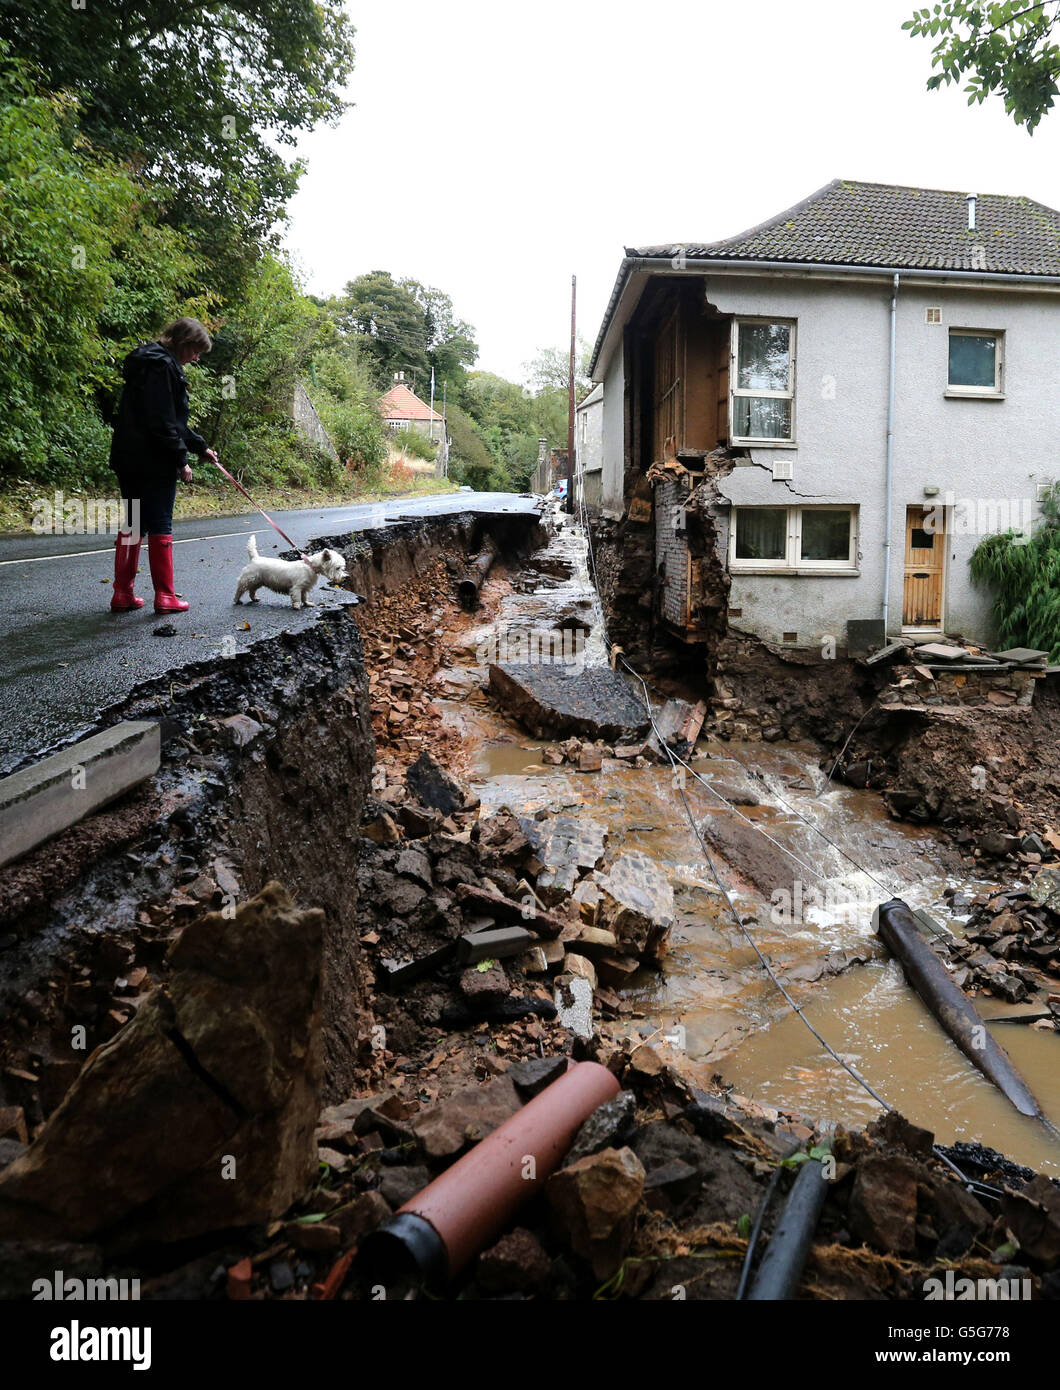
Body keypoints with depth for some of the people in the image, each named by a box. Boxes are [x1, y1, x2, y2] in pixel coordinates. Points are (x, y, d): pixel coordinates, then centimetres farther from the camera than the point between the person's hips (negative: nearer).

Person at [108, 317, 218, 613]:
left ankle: (122, 595, 15)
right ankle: (165, 597, 3)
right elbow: (162, 422, -20)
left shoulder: (148, 362, 20)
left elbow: (174, 419, 24)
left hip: (129, 460, 9)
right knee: (160, 527, -2)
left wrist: (200, 446, 24)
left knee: (133, 525, 12)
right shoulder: (163, 366, -13)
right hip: (154, 463, -9)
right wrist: (181, 459, -15)